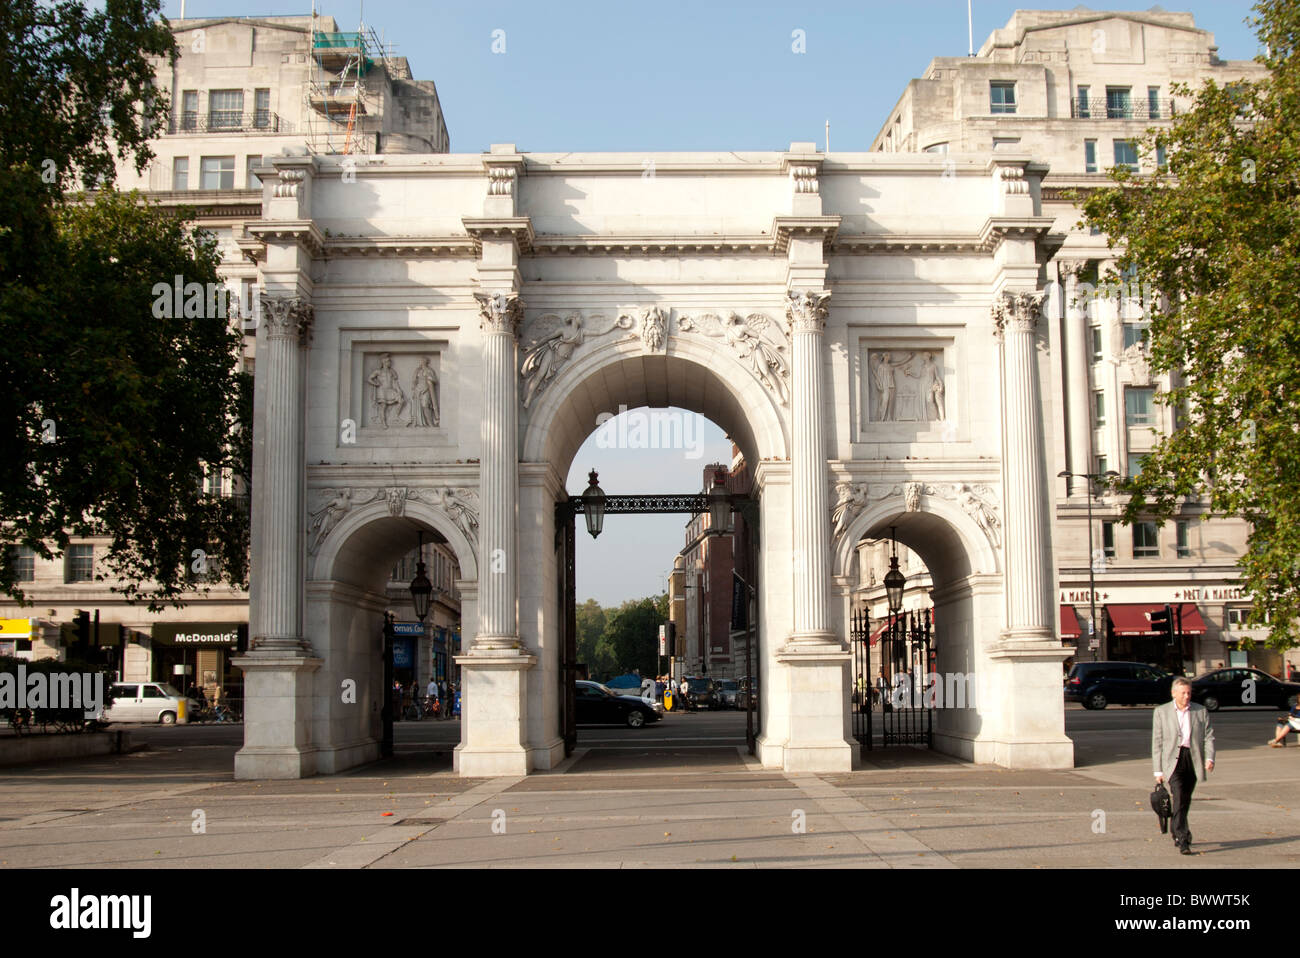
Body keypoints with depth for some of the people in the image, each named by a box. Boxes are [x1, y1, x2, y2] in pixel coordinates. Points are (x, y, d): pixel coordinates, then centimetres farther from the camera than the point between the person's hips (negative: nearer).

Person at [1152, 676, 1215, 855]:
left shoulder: (1201, 711, 9)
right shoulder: (1161, 712, 4)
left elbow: (1208, 736, 6)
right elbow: (1157, 742, 3)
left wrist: (1209, 758, -12)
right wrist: (1158, 770, -1)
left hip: (1193, 760, 3)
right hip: (1173, 759, -3)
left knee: (1185, 800, 11)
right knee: (1179, 798, -16)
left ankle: (1176, 832, 32)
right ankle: (1183, 839, -19)